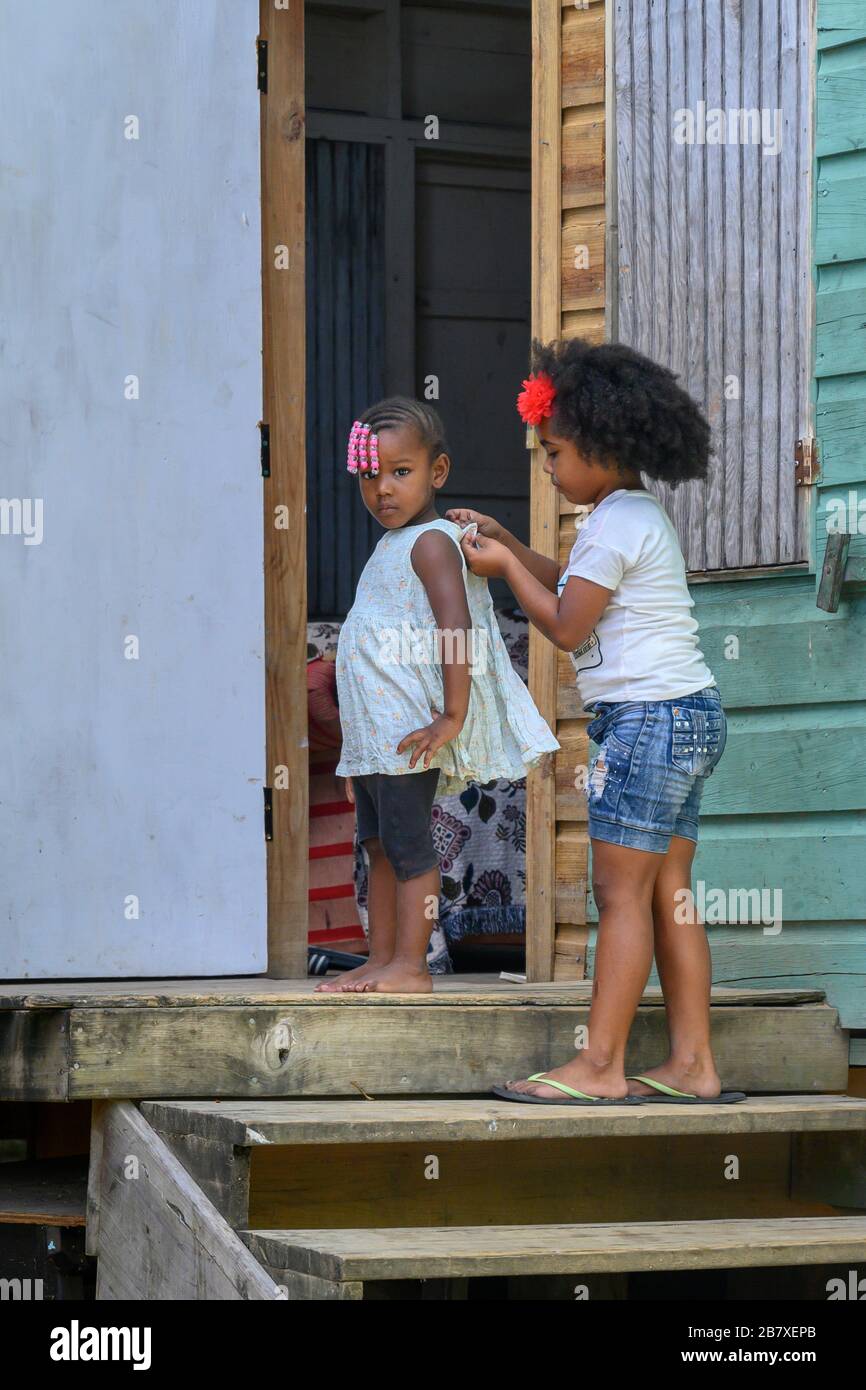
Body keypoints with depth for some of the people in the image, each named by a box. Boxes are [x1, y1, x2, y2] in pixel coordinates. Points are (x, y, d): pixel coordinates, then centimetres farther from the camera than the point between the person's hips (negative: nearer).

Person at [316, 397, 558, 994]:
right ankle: (381, 961, 18)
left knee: (408, 843, -7)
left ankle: (410, 965, -4)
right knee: (380, 846, 12)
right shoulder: (392, 546, 18)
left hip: (410, 729, -10)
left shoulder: (430, 542, -13)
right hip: (376, 729, 10)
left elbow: (457, 627, -24)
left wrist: (453, 716, -28)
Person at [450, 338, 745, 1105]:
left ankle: (600, 1065, -9)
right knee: (668, 892, 8)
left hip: (650, 717, -10)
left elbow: (565, 625, -12)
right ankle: (692, 1063, 7)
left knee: (622, 891, -9)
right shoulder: (644, 515, 18)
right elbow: (578, 586, 28)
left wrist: (506, 568, 0)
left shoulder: (616, 524, -13)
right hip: (686, 714, 10)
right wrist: (507, 542, 23)